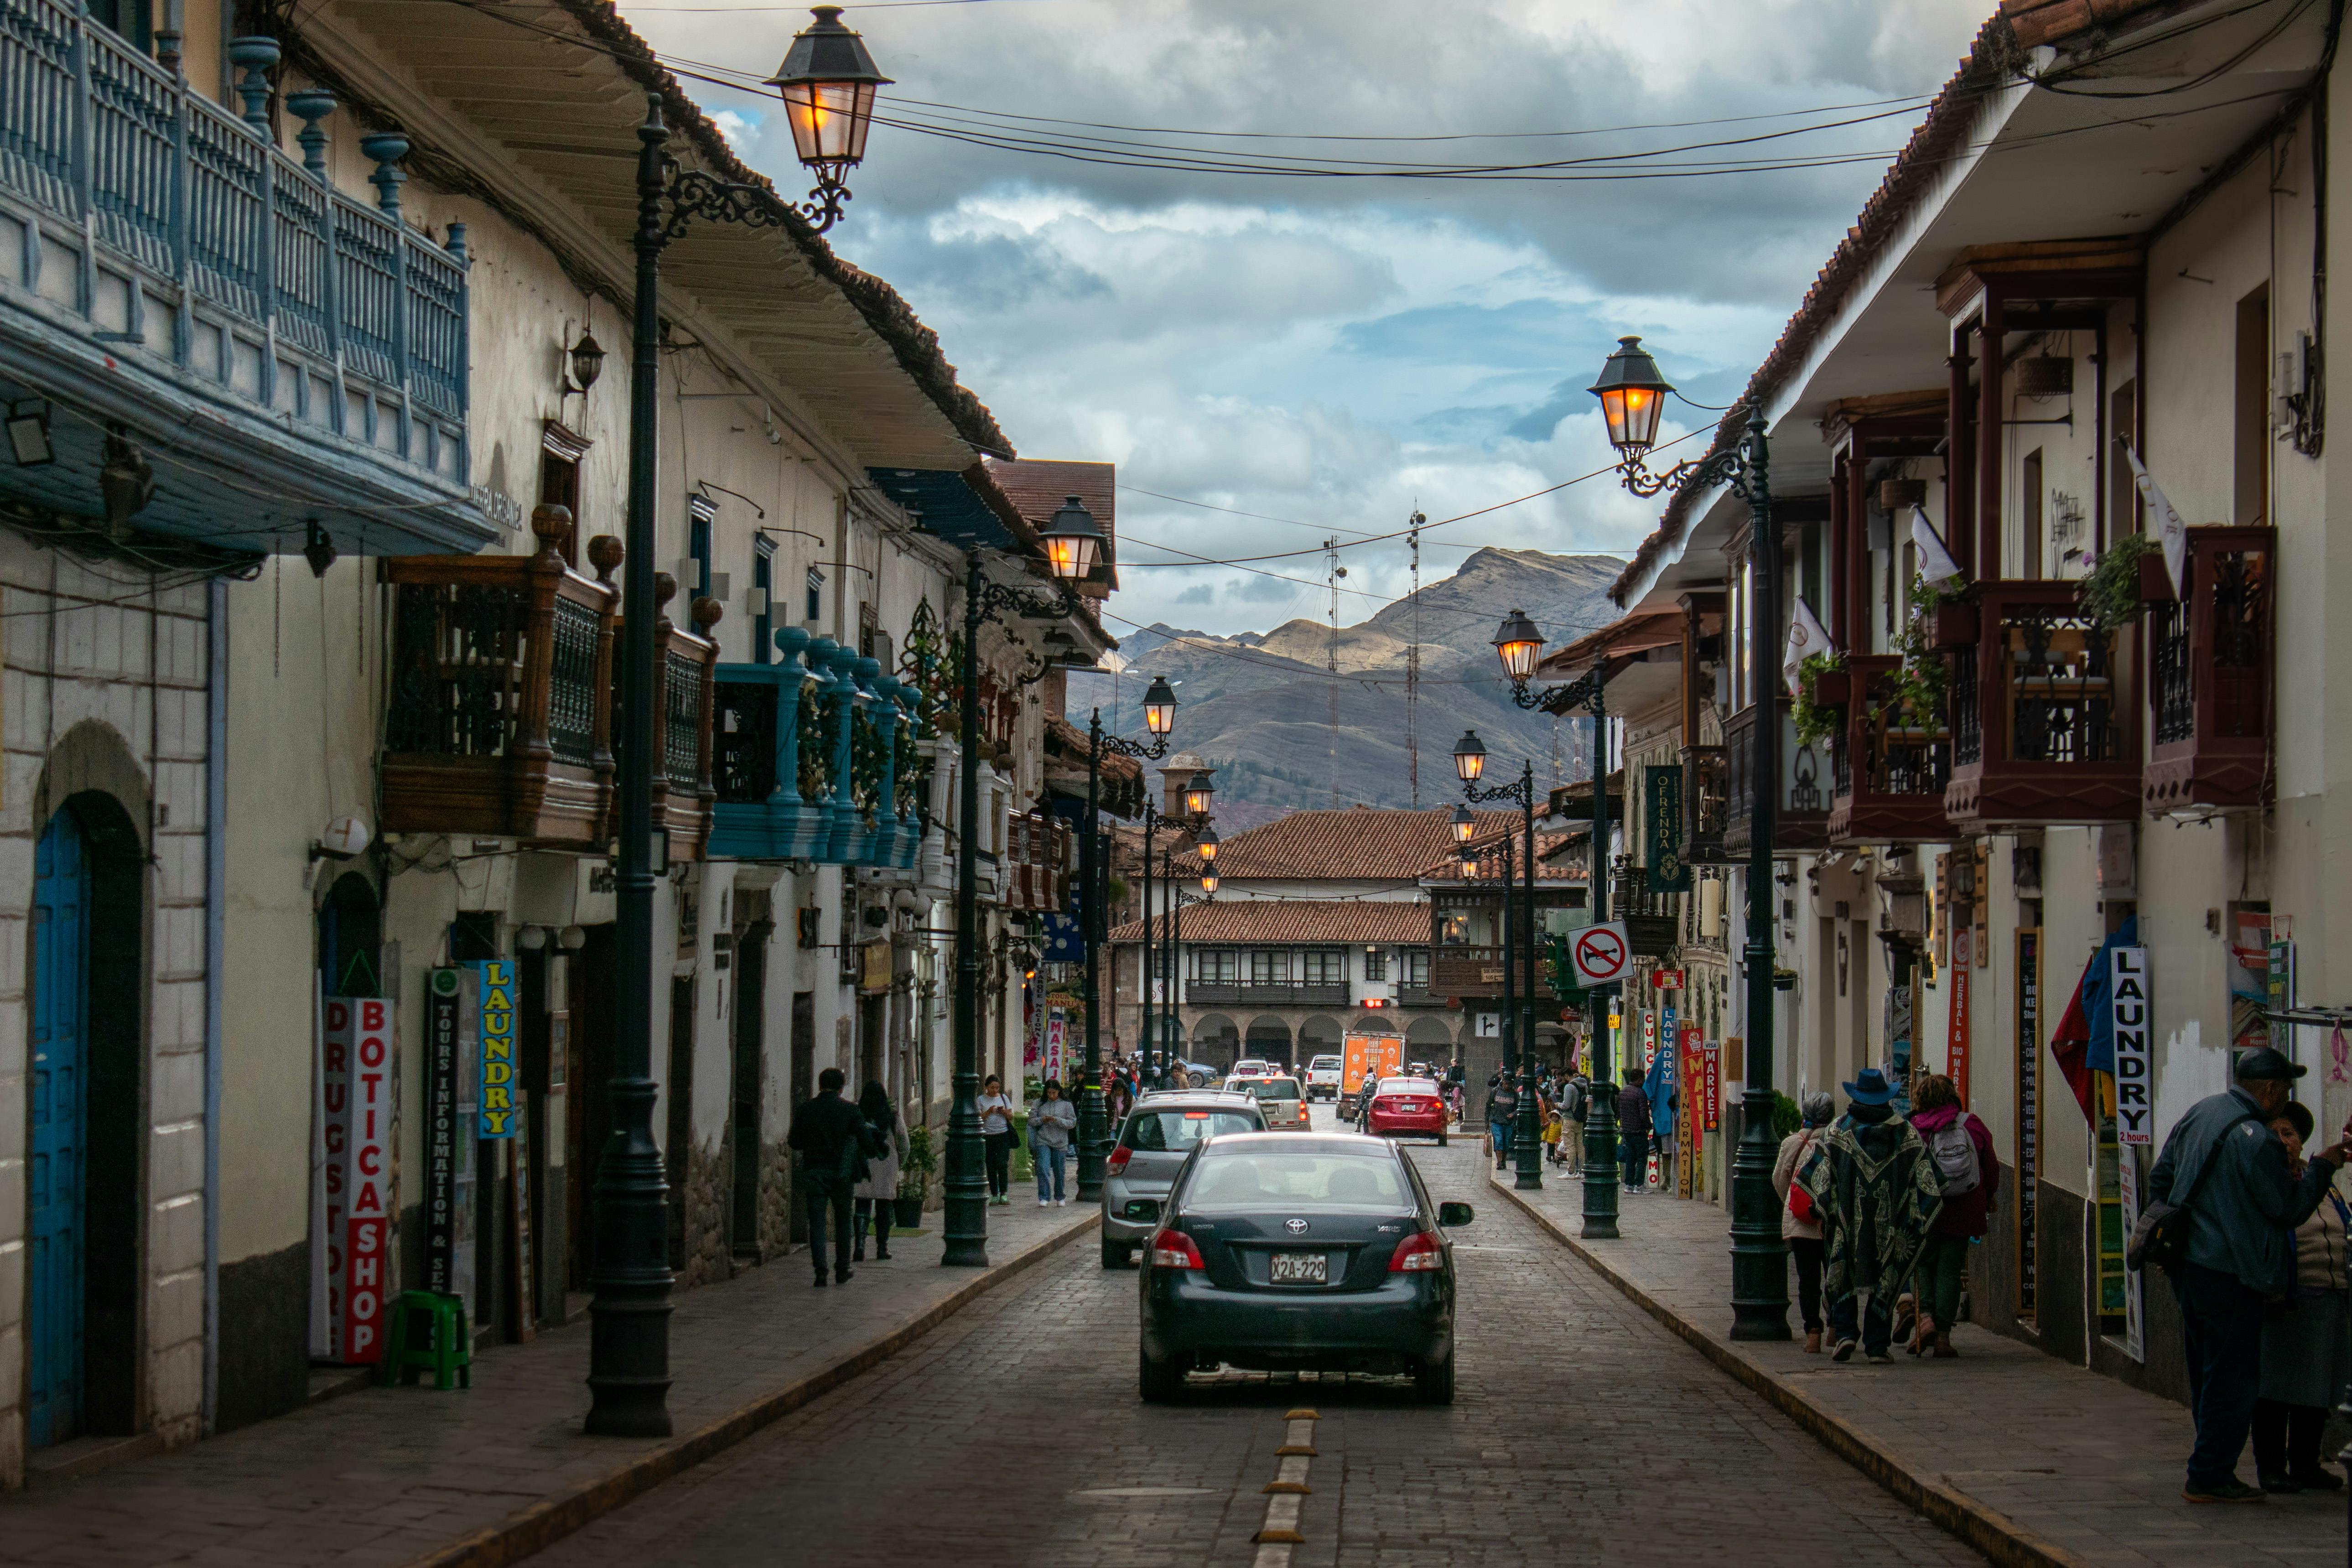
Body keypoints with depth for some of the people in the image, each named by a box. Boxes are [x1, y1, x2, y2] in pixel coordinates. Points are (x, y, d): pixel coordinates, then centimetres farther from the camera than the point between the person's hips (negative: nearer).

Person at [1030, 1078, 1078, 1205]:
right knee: (1043, 1169, -13)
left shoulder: (1066, 1105, 1)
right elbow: (1032, 1121, 8)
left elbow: (1072, 1123, -3)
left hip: (1060, 1143, 0)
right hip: (1043, 1142, 0)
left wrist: (1058, 1120, -17)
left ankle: (1060, 1197, 26)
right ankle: (1044, 1198, -12)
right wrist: (1042, 1120, -11)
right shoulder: (1040, 1104, 6)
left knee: (1060, 1172, 9)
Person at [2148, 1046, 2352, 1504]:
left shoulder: (2199, 1113, 8)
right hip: (2228, 1273, -9)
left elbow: (2160, 1179, 16)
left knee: (2206, 1373, 16)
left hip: (2186, 1263, 9)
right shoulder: (2256, 1140, -19)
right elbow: (2291, 1209, -12)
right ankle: (2210, 1478, 1)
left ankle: (2212, 1470, 24)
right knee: (2233, 1379, -1)